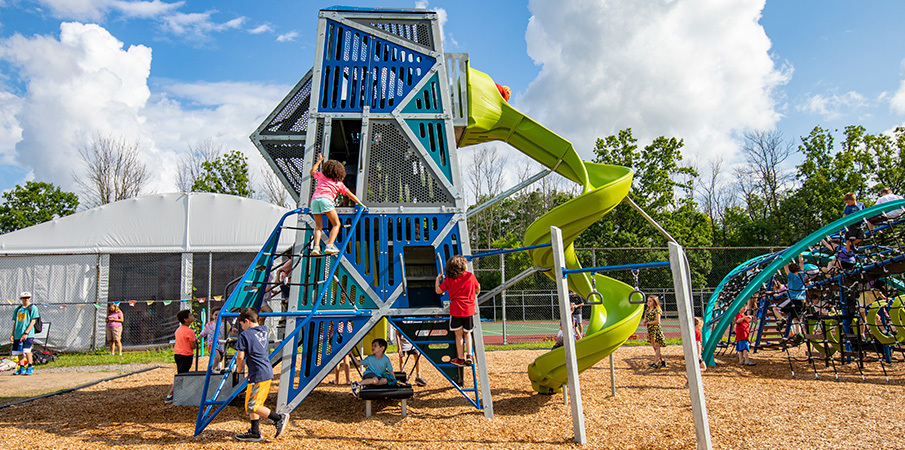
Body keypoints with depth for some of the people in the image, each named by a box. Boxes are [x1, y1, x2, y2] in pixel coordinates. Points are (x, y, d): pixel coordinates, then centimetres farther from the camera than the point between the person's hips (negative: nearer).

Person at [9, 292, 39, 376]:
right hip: (18, 335, 6)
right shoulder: (17, 309, 16)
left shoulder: (33, 308, 0)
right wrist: (12, 334, 10)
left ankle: (30, 368, -6)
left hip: (28, 334, -6)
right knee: (19, 351, 8)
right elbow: (15, 322, 19)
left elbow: (33, 321, -8)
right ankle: (21, 368, 19)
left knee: (26, 350, -16)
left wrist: (26, 333, -15)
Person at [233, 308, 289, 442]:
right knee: (253, 403, 17)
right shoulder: (264, 330, 10)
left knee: (251, 406, -3)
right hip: (268, 372, 9)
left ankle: (279, 418, -5)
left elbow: (240, 356, -13)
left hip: (258, 376, -9)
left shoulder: (245, 335, -11)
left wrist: (239, 368, 7)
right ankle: (254, 432, 20)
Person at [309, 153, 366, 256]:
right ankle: (329, 245, -17)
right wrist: (360, 204, 20)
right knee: (336, 224, 1)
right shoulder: (339, 184, 22)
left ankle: (316, 246, -7)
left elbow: (312, 171, 48)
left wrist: (319, 160, 55)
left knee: (318, 226, 12)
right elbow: (350, 195, 17)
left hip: (314, 199, 4)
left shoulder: (321, 176, 28)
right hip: (326, 199, -4)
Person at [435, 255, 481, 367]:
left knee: (458, 334, 7)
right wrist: (476, 293, 39)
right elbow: (478, 288, 14)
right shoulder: (471, 276, -1)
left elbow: (438, 291, 4)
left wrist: (437, 279, 21)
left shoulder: (449, 279, -3)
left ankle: (460, 358, 12)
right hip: (469, 310, 1)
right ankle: (468, 355, 8)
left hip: (456, 310, -1)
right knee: (467, 333, 17)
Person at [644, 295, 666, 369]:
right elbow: (645, 319, 19)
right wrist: (645, 321, -4)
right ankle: (662, 361, 18)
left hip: (656, 329, -8)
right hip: (650, 330, 8)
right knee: (654, 347, 9)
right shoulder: (648, 310, 15)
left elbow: (657, 321, -15)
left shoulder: (656, 310, -8)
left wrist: (648, 322, -9)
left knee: (657, 346, -9)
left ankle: (655, 363, -14)